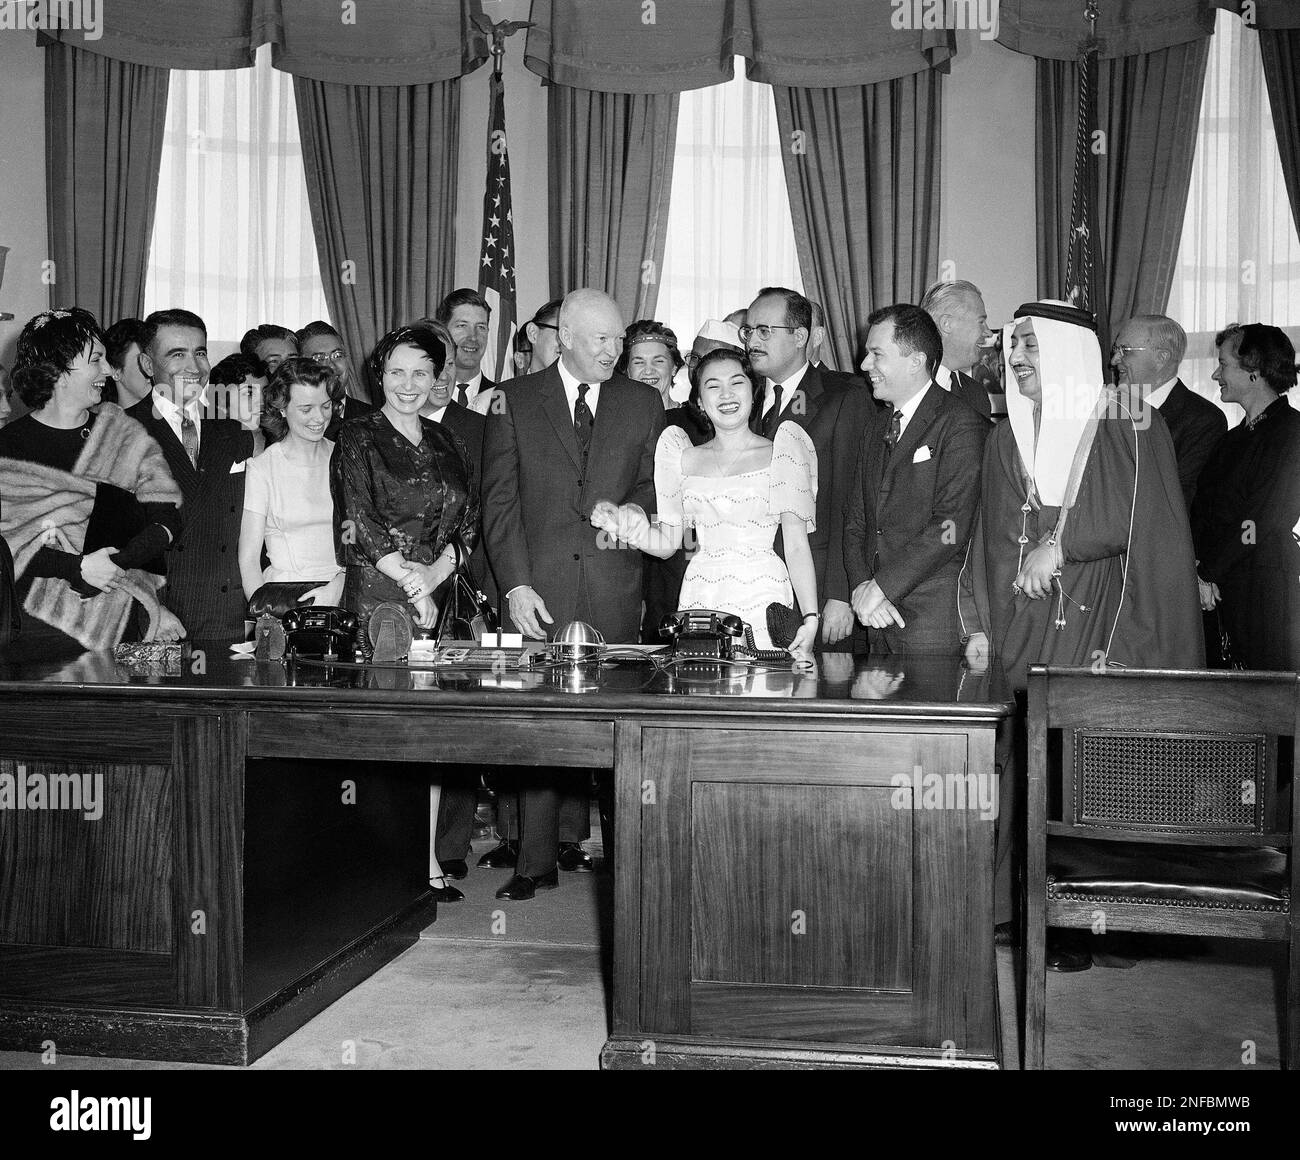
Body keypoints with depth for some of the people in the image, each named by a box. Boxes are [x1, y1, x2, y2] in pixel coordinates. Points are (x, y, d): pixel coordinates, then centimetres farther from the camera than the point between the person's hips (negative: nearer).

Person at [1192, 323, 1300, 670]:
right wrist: (1200, 569, -5)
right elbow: (1203, 510, 11)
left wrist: (1207, 572, -11)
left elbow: (1263, 519, -15)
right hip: (1224, 585, 7)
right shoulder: (1234, 438, 18)